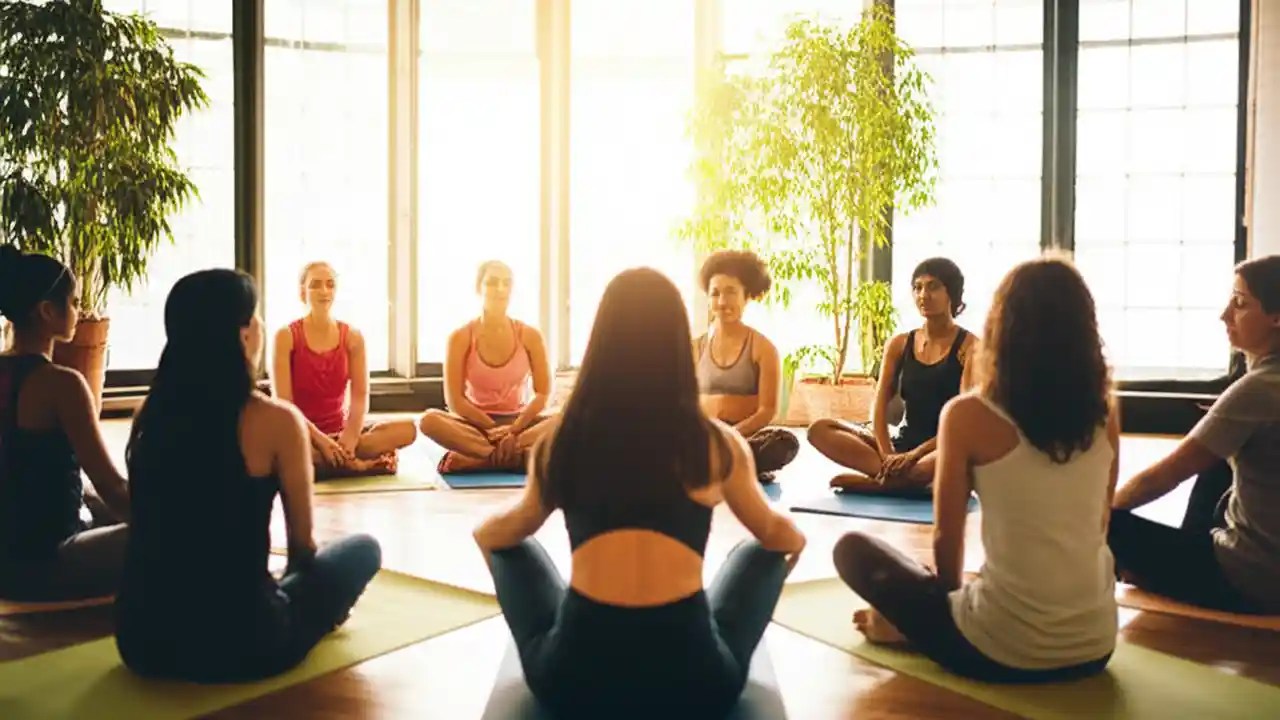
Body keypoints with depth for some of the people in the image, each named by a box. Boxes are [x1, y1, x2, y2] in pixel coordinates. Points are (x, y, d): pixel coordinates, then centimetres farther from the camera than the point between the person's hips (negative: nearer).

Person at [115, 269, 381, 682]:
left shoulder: (151, 414, 2)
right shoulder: (275, 420, -14)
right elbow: (302, 546, -1)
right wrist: (297, 585, 23)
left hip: (141, 639, 6)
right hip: (237, 644, -6)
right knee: (363, 550, 18)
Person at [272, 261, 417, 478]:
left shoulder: (352, 337, 2)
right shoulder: (286, 336, -6)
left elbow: (360, 396, -5)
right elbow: (283, 402, -12)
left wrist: (350, 438, -22)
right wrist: (319, 438, -23)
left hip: (340, 429, 3)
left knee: (407, 429, -20)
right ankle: (356, 465, -24)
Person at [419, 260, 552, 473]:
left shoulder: (529, 336, -3)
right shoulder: (461, 337, -6)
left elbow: (543, 394, -5)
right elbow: (454, 399, -8)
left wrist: (514, 429, -17)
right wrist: (490, 428, -16)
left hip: (519, 421, 1)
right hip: (477, 423, 0)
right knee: (429, 420, -31)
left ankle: (473, 460, -30)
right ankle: (518, 457, -31)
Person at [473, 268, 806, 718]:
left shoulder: (562, 437, -1)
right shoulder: (716, 442, -4)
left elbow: (493, 534, 19)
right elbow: (775, 535, 17)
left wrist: (484, 531, 44)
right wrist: (795, 539, 42)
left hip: (572, 678, 1)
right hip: (694, 680, 0)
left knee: (513, 549, 27)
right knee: (761, 555, 25)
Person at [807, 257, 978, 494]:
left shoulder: (970, 346, -3)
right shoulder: (899, 344, 10)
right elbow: (880, 405, 1)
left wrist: (915, 454, -21)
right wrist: (888, 455, -16)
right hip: (903, 444, 4)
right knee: (820, 430, -15)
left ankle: (879, 480, -28)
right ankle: (915, 481, -26)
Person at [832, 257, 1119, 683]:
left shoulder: (968, 415, -13)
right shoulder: (1105, 413, 0)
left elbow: (946, 540, -3)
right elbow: (1098, 527, 13)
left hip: (1001, 650, -4)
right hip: (1094, 646, 4)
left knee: (854, 549, 15)